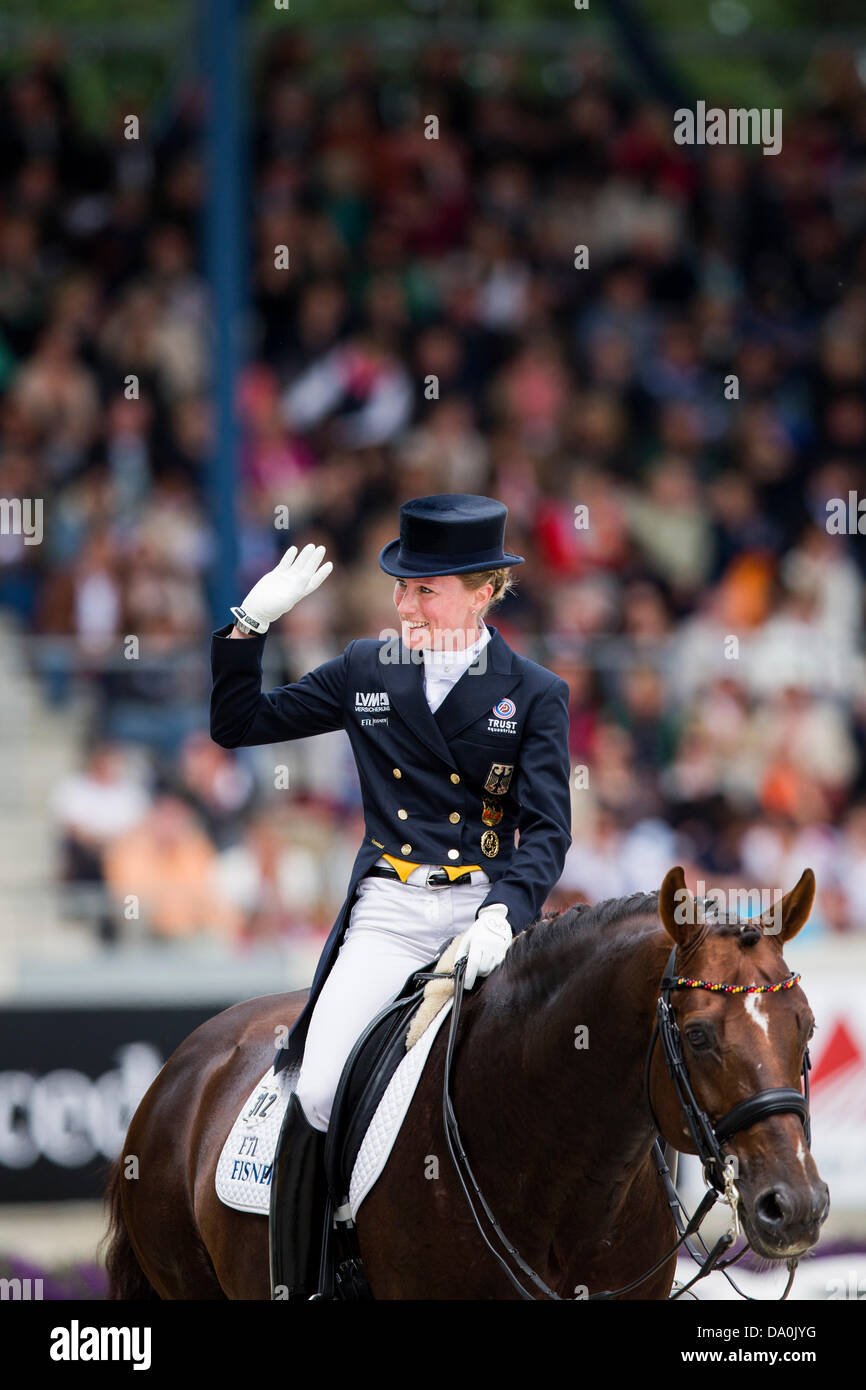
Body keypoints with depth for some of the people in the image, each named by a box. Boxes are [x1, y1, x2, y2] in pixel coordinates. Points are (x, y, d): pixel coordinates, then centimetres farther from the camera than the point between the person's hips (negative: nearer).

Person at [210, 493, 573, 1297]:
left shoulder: (535, 696, 4)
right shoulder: (366, 672, 12)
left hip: (488, 912, -1)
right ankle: (303, 1279, -3)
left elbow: (547, 832, -4)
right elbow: (237, 723, 17)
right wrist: (251, 624, 3)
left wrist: (504, 914, -23)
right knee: (320, 1094, -17)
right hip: (387, 913, 1)